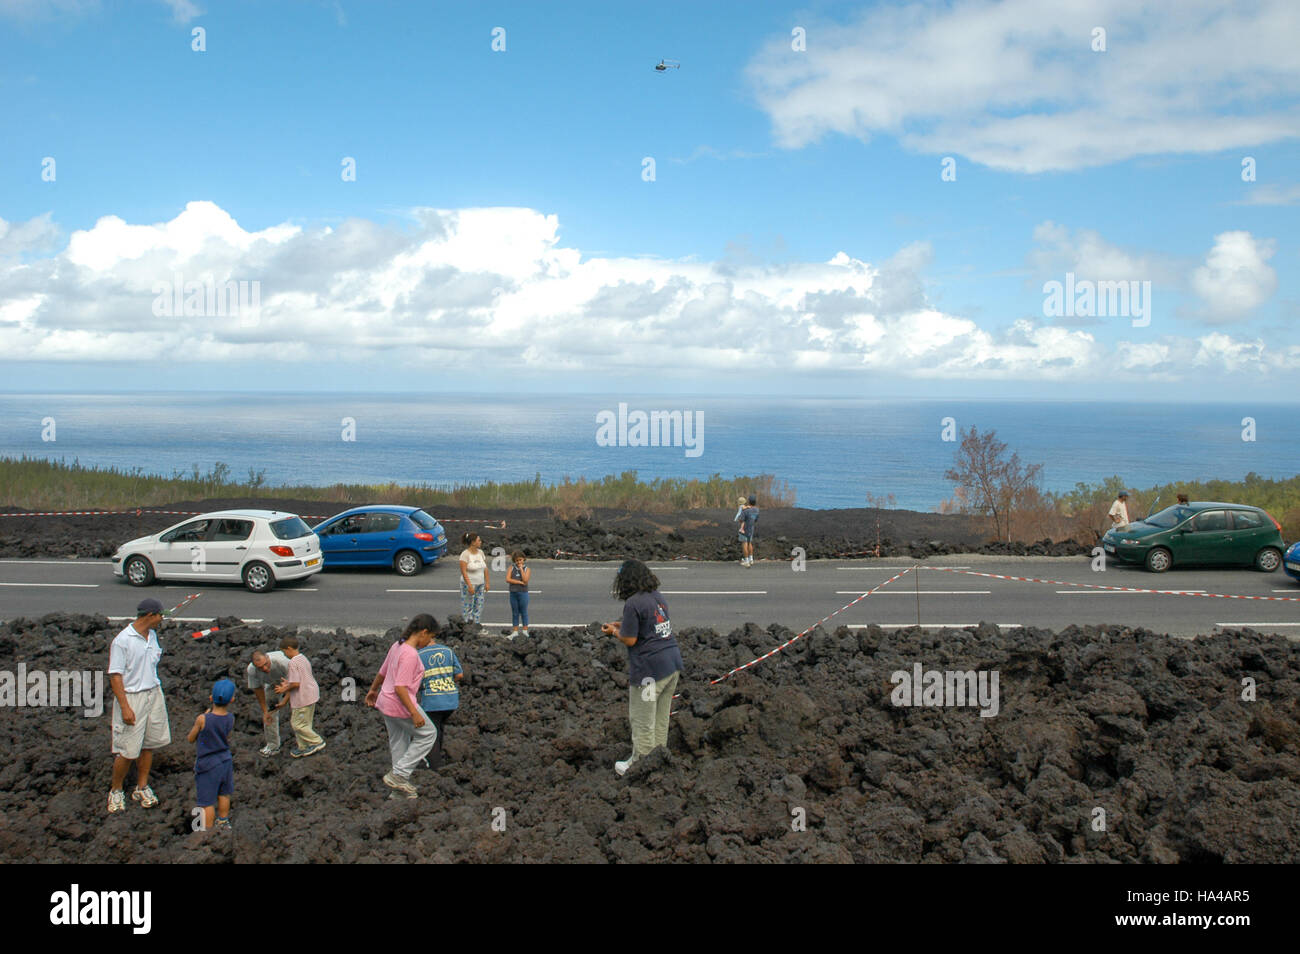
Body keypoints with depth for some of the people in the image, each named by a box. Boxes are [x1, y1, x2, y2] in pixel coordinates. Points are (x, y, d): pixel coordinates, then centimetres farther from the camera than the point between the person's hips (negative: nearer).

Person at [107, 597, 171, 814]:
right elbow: (115, 675, -16)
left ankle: (142, 787, 25)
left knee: (148, 744, 12)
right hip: (132, 697, -7)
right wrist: (125, 707, -20)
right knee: (128, 750, -2)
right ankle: (116, 791, 18)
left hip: (154, 694, 7)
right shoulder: (122, 640, -17)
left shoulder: (152, 635, 7)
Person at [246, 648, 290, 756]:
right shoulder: (251, 670, -32)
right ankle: (273, 745, 12)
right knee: (270, 712, -2)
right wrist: (265, 711, -12)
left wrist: (285, 700, -30)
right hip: (271, 683, 2)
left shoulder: (281, 661, -45)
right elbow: (257, 689, -15)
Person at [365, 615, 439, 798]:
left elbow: (382, 672, 18)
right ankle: (399, 774, 6)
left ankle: (401, 782, 29)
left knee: (398, 742, 19)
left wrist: (373, 690, 34)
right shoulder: (410, 654, -23)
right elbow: (400, 688, -26)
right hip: (400, 705, -9)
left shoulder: (397, 646, 6)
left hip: (385, 702, 9)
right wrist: (414, 713, -24)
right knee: (428, 734, 6)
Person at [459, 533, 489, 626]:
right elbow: (463, 571, -18)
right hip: (469, 584, -6)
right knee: (468, 608, -1)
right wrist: (470, 586, -22)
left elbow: (485, 568, 11)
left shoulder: (480, 552, 6)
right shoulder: (465, 554, -14)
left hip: (480, 585, 7)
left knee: (479, 607, 9)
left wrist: (487, 582, 7)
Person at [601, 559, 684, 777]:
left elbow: (630, 640, -13)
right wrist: (621, 624, 22)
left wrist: (614, 631, 6)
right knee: (661, 719, 19)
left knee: (643, 722, 7)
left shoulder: (633, 603, -16)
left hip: (649, 670, -8)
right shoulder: (658, 596, 9)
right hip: (672, 663, 8)